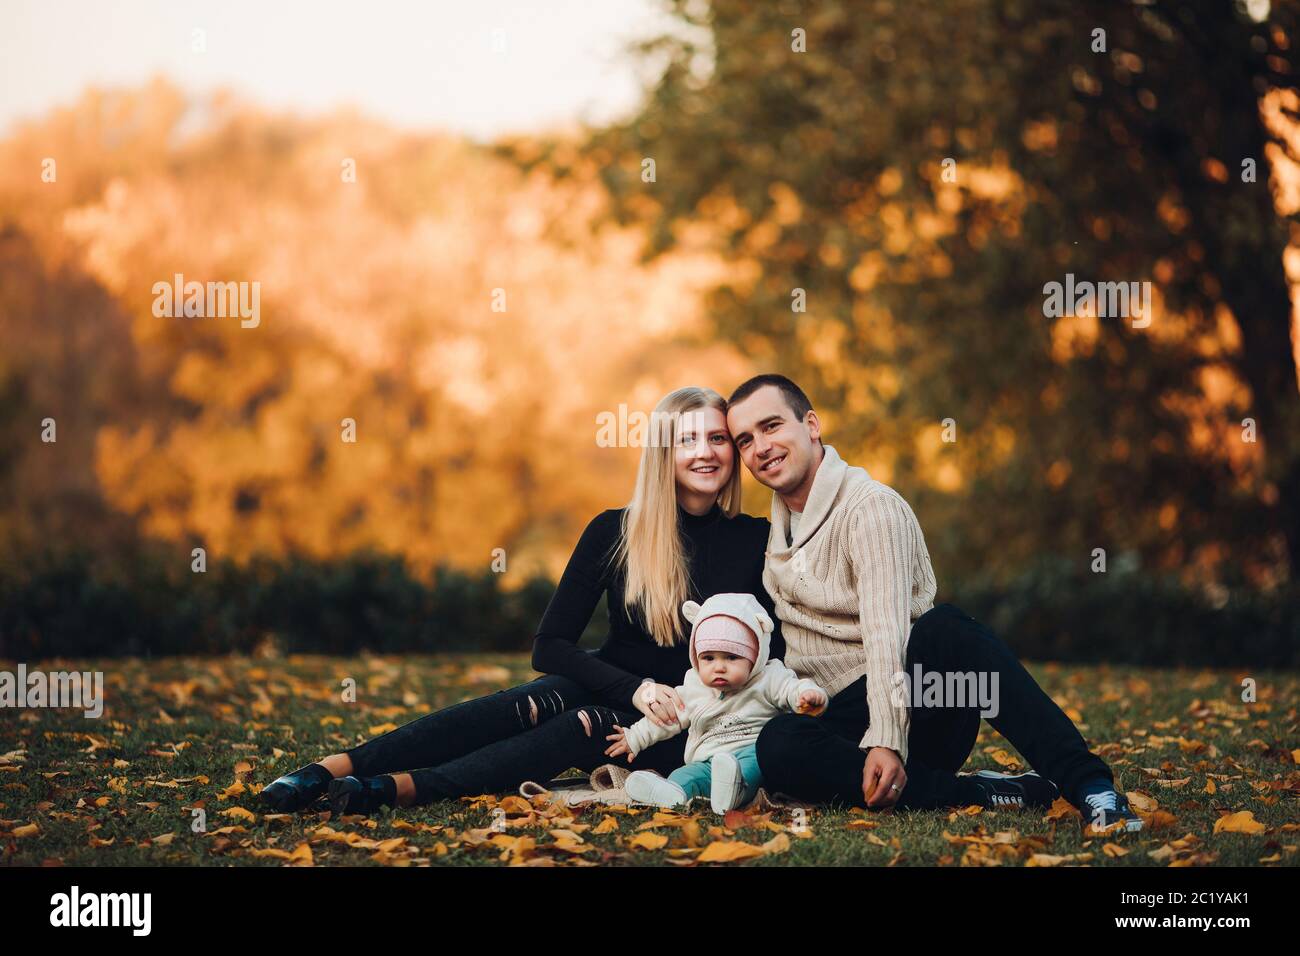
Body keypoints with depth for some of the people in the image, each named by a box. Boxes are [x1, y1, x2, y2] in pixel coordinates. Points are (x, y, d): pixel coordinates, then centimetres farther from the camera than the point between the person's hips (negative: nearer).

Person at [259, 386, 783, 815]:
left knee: (579, 729, -34)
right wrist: (636, 689, -21)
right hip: (616, 689, 2)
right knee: (520, 706, -31)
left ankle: (405, 786, -48)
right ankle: (334, 768, -43)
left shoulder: (758, 541, -6)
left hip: (695, 727, -2)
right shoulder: (615, 532, -3)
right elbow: (550, 645, -6)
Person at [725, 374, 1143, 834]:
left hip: (915, 704, -4)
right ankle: (979, 793, -31)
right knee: (777, 745, -33)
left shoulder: (871, 506, -6)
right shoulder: (777, 523, 17)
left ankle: (1089, 785, -42)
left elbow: (888, 636, -20)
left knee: (944, 627, -39)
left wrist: (886, 740, -31)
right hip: (844, 718, 4)